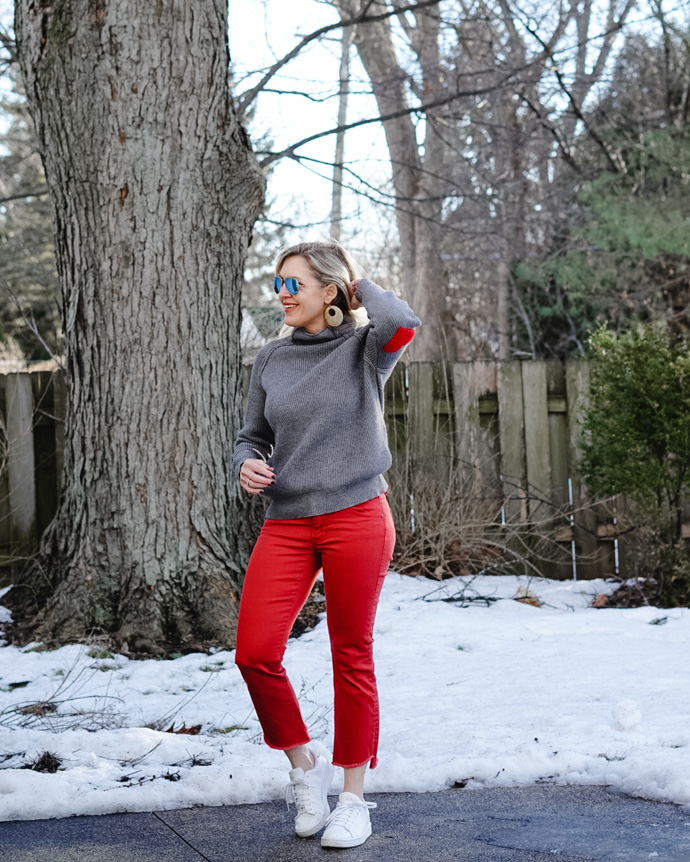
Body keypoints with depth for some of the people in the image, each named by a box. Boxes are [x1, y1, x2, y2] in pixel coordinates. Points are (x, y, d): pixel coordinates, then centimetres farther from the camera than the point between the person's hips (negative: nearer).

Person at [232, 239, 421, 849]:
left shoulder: (364, 348, 0)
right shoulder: (271, 359, 12)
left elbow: (403, 324, -23)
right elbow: (253, 435, 20)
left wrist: (361, 283, -4)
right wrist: (247, 463, -4)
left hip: (357, 519, -3)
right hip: (286, 523, 4)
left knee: (352, 659, 3)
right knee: (255, 653, -8)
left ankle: (354, 797, 17)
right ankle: (304, 762, 18)